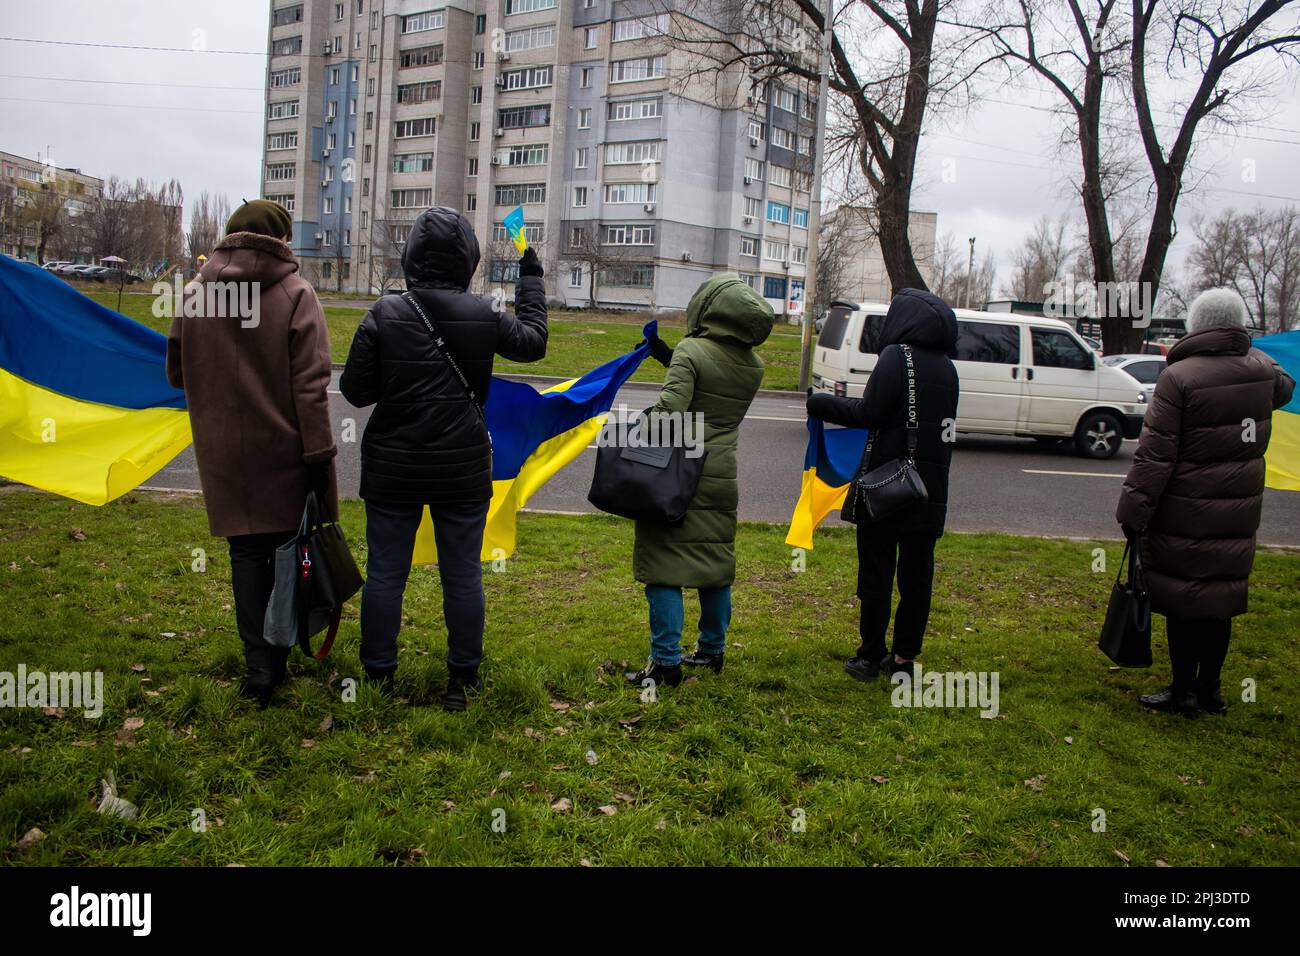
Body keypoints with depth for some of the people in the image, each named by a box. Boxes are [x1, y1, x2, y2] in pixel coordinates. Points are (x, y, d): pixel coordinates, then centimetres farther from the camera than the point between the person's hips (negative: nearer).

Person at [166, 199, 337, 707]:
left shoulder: (195, 292, 2)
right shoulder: (296, 293, -9)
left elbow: (176, 373, 10)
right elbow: (311, 385, -14)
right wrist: (319, 455, -11)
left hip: (223, 450, 2)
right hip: (282, 450, -2)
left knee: (246, 550, 8)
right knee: (287, 546, 12)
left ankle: (259, 665, 6)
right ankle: (278, 651, 22)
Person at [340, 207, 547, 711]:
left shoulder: (384, 314, -9)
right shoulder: (483, 316, -7)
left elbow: (355, 390, -6)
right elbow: (532, 341, 13)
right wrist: (531, 282, 25)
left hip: (392, 469, 0)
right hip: (463, 470, 1)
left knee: (384, 573, 10)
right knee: (463, 576, 10)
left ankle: (379, 676, 19)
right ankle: (463, 679, 19)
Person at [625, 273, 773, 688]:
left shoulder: (691, 351, -14)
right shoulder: (753, 365, 5)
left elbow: (669, 409, -23)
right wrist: (669, 357, 18)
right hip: (721, 478, 7)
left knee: (664, 567, -1)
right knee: (716, 565, 16)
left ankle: (666, 663, -1)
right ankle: (712, 651, 28)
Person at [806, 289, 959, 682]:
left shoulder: (897, 356, -12)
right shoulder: (946, 367, 10)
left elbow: (870, 414, -16)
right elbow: (927, 419, 13)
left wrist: (819, 403, -5)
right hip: (930, 490, 6)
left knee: (876, 572, 4)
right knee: (917, 573, 10)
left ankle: (870, 657, 10)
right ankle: (904, 658, 16)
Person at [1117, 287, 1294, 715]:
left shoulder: (1177, 377, -16)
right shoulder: (1261, 368, 2)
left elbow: (1154, 455, -16)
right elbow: (1284, 388, 30)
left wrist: (1133, 512, -11)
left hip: (1186, 513, -6)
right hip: (1239, 513, 6)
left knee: (1183, 600, 4)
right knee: (1221, 598, 13)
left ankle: (1182, 692, 12)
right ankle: (1209, 690, 24)